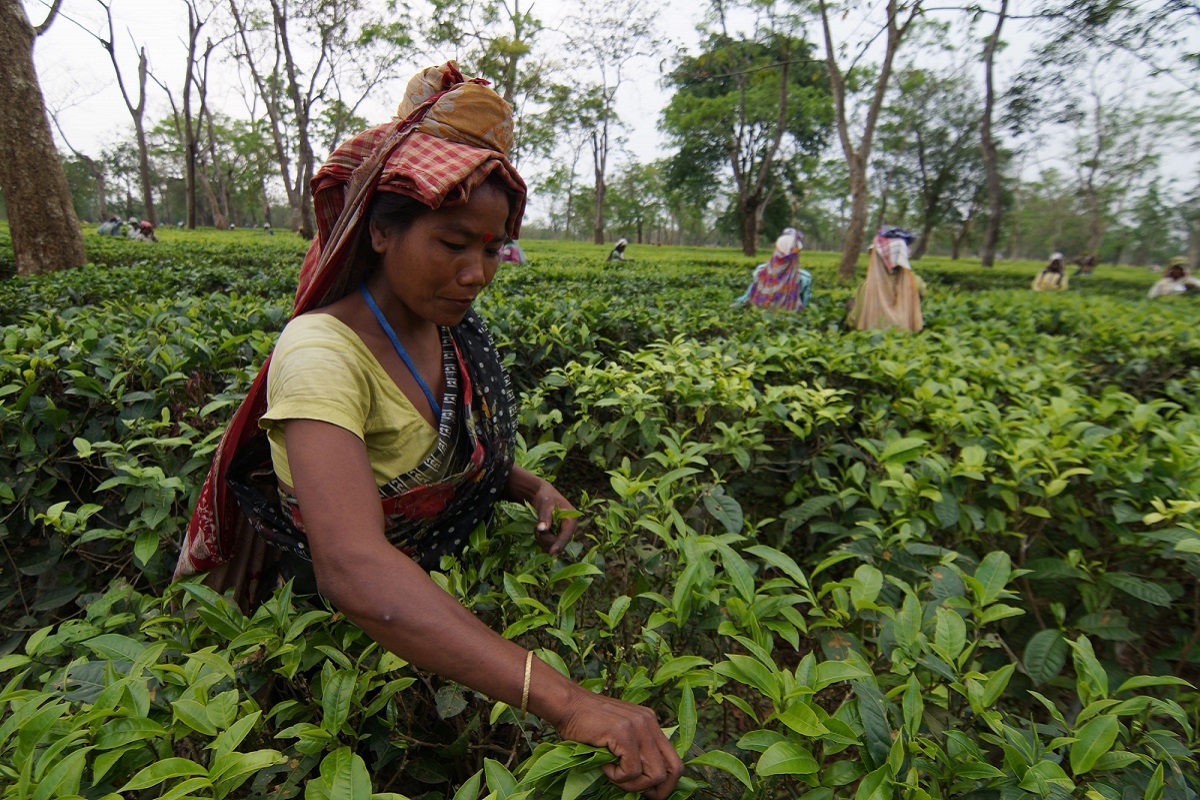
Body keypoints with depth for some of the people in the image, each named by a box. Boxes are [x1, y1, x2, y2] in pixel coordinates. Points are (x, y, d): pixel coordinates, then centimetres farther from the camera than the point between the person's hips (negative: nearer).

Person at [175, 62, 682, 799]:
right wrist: (564, 700, -50)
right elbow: (354, 568, -42)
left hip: (444, 590, 5)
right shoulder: (323, 350, -28)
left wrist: (533, 488, -11)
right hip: (329, 621, -5)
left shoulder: (453, 335, -6)